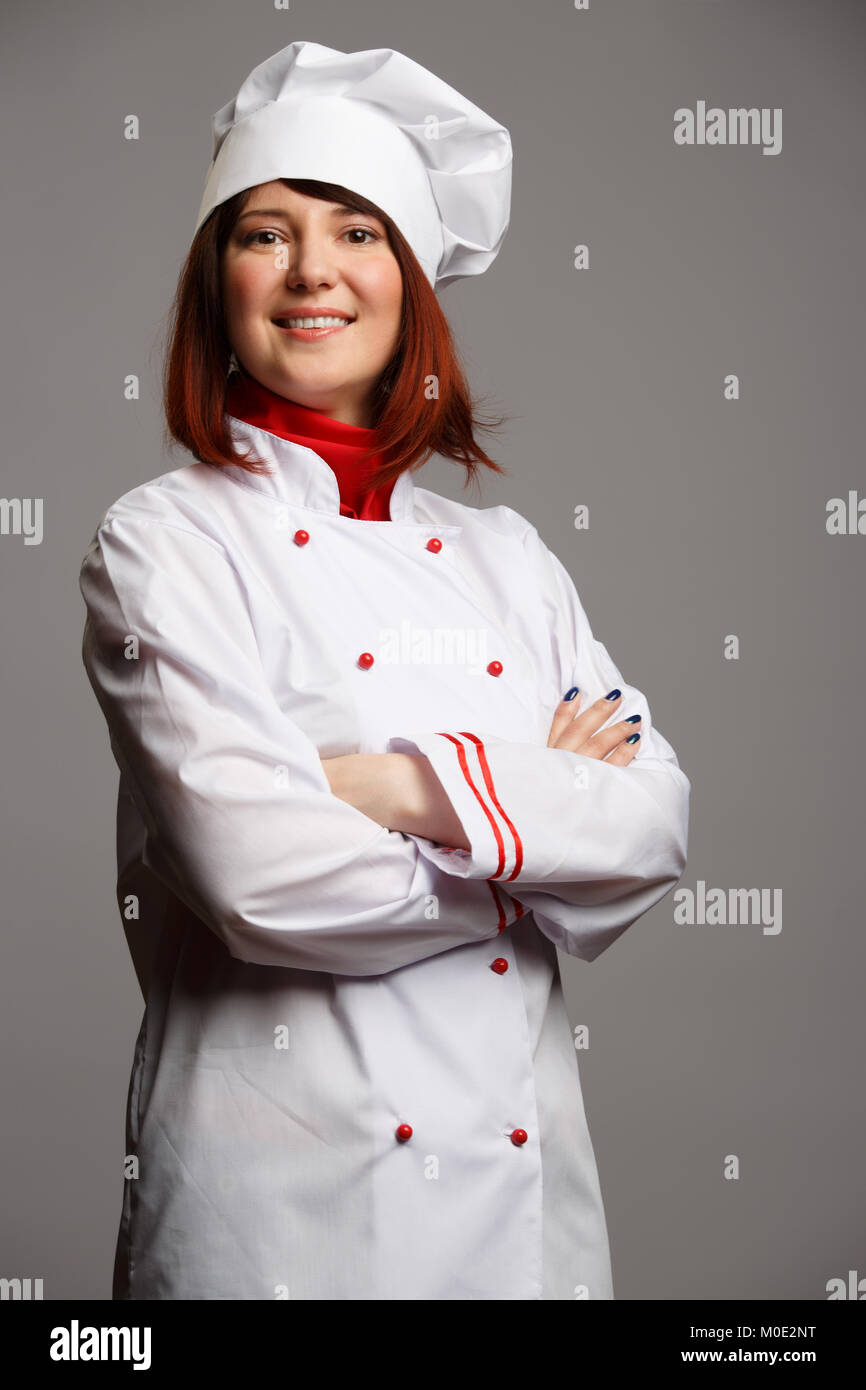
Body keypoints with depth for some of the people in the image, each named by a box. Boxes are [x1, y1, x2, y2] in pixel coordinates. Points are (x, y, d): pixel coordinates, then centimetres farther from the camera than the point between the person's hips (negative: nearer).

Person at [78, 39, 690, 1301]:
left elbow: (660, 817, -3)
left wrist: (422, 789, -18)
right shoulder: (166, 545, -7)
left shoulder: (508, 558, 7)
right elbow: (262, 872, -19)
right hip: (282, 1192, -4)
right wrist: (541, 812, -8)